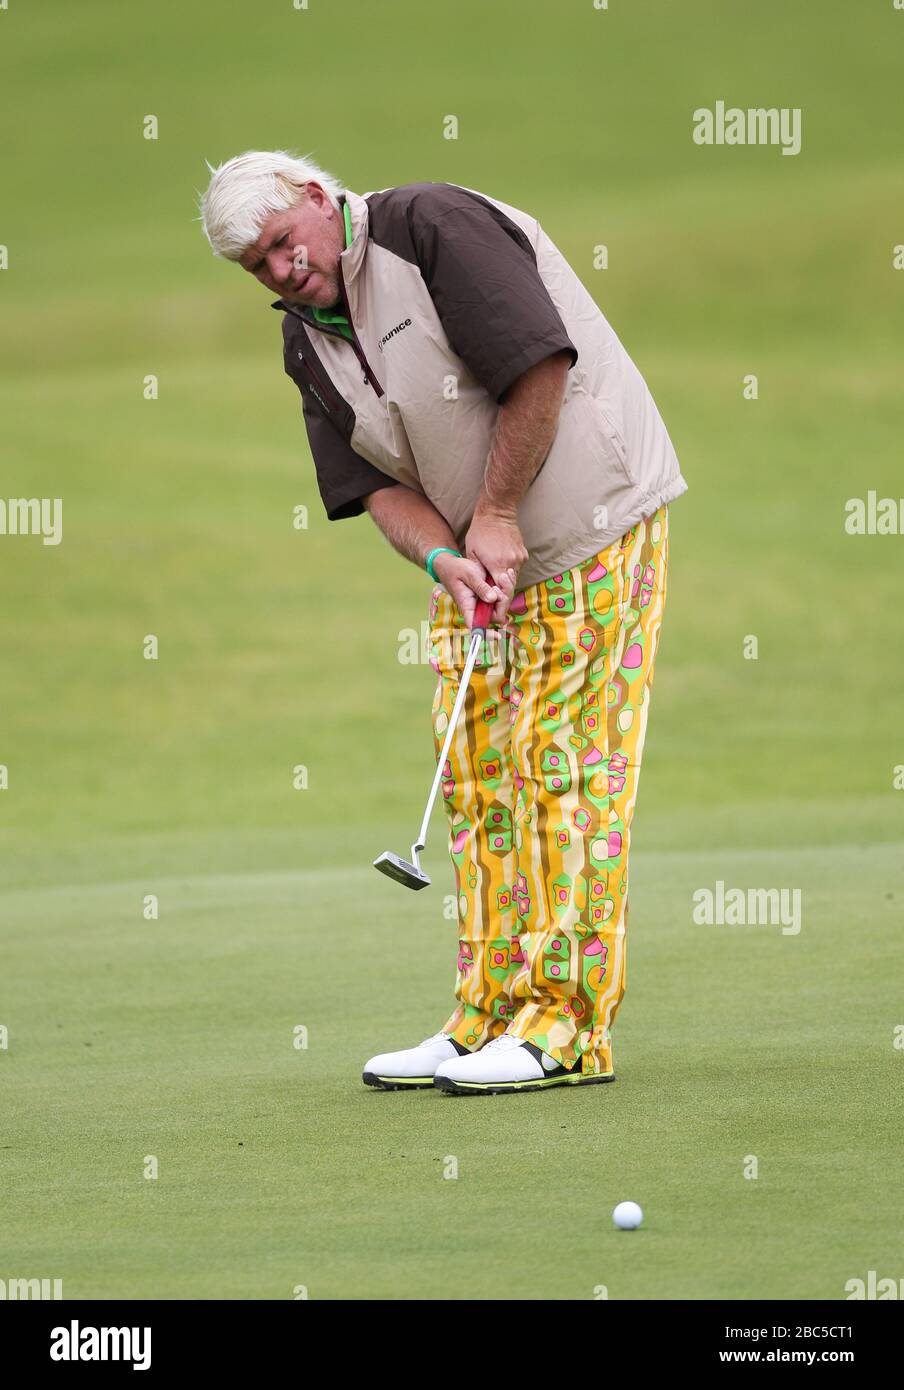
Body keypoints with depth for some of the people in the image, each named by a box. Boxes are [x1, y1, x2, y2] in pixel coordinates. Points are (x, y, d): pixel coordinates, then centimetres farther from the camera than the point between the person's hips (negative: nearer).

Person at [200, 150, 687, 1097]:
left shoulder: (436, 227, -17)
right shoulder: (309, 342, 6)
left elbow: (540, 365, -22)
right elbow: (377, 484, 1)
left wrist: (496, 517, -17)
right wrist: (445, 559, -19)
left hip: (593, 520, -8)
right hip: (478, 555, 8)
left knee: (565, 769, -10)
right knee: (477, 777, 6)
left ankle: (568, 1026, -9)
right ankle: (491, 1015, 11)